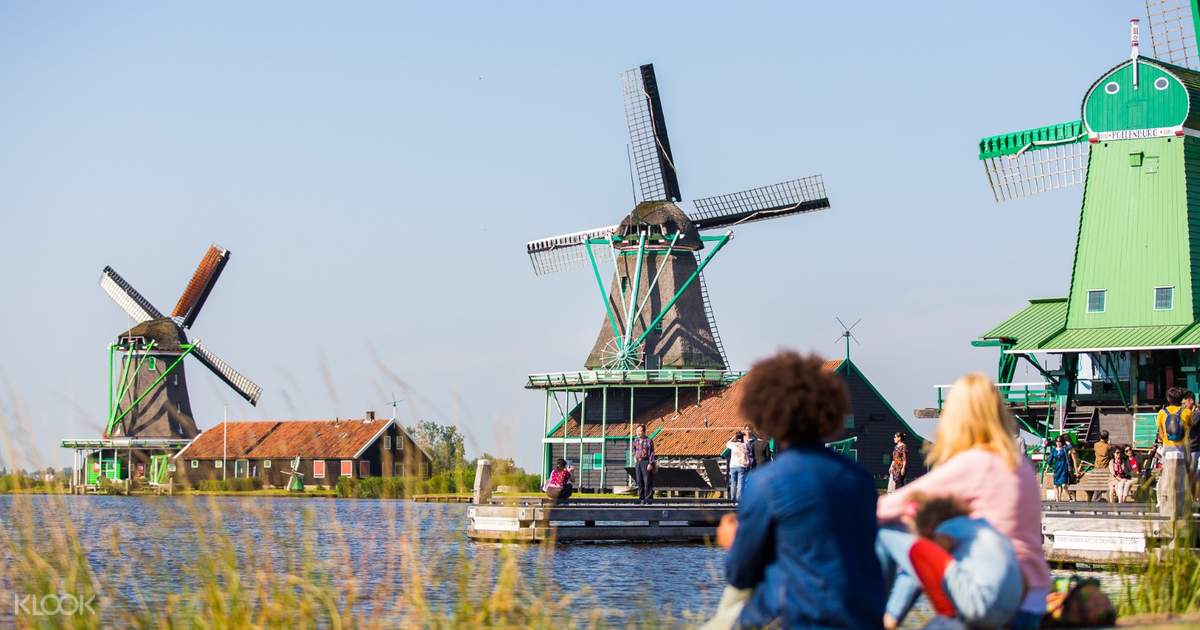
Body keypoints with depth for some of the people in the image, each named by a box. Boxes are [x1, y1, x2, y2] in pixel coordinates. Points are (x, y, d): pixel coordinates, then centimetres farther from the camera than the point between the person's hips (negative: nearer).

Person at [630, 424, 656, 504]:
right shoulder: (636, 440, 9)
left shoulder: (649, 441, -9)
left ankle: (648, 498, -6)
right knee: (639, 481, 6)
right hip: (638, 462, 6)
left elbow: (652, 453, -10)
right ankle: (641, 497, 13)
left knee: (647, 481, -7)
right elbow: (632, 447, 31)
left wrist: (650, 463, -16)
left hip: (646, 461, -6)